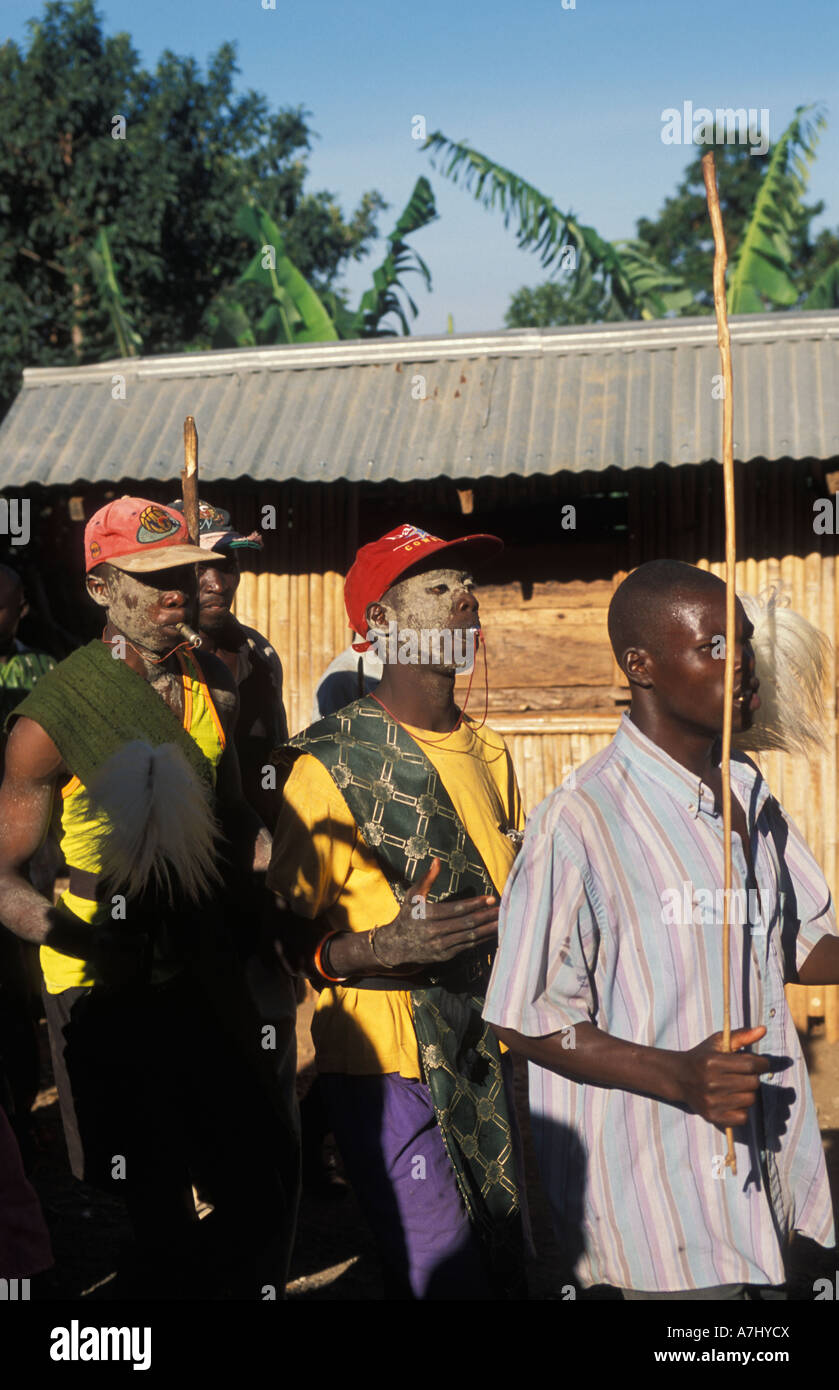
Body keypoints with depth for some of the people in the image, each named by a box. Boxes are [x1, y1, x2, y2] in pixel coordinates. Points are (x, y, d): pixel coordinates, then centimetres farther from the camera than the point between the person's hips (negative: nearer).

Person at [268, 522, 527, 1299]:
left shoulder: (488, 753, 11)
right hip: (386, 1067, -7)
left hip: (487, 1058, 7)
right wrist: (382, 948, -26)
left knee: (505, 1269, 13)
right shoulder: (331, 764, -11)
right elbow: (284, 932, -12)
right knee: (446, 1278, -8)